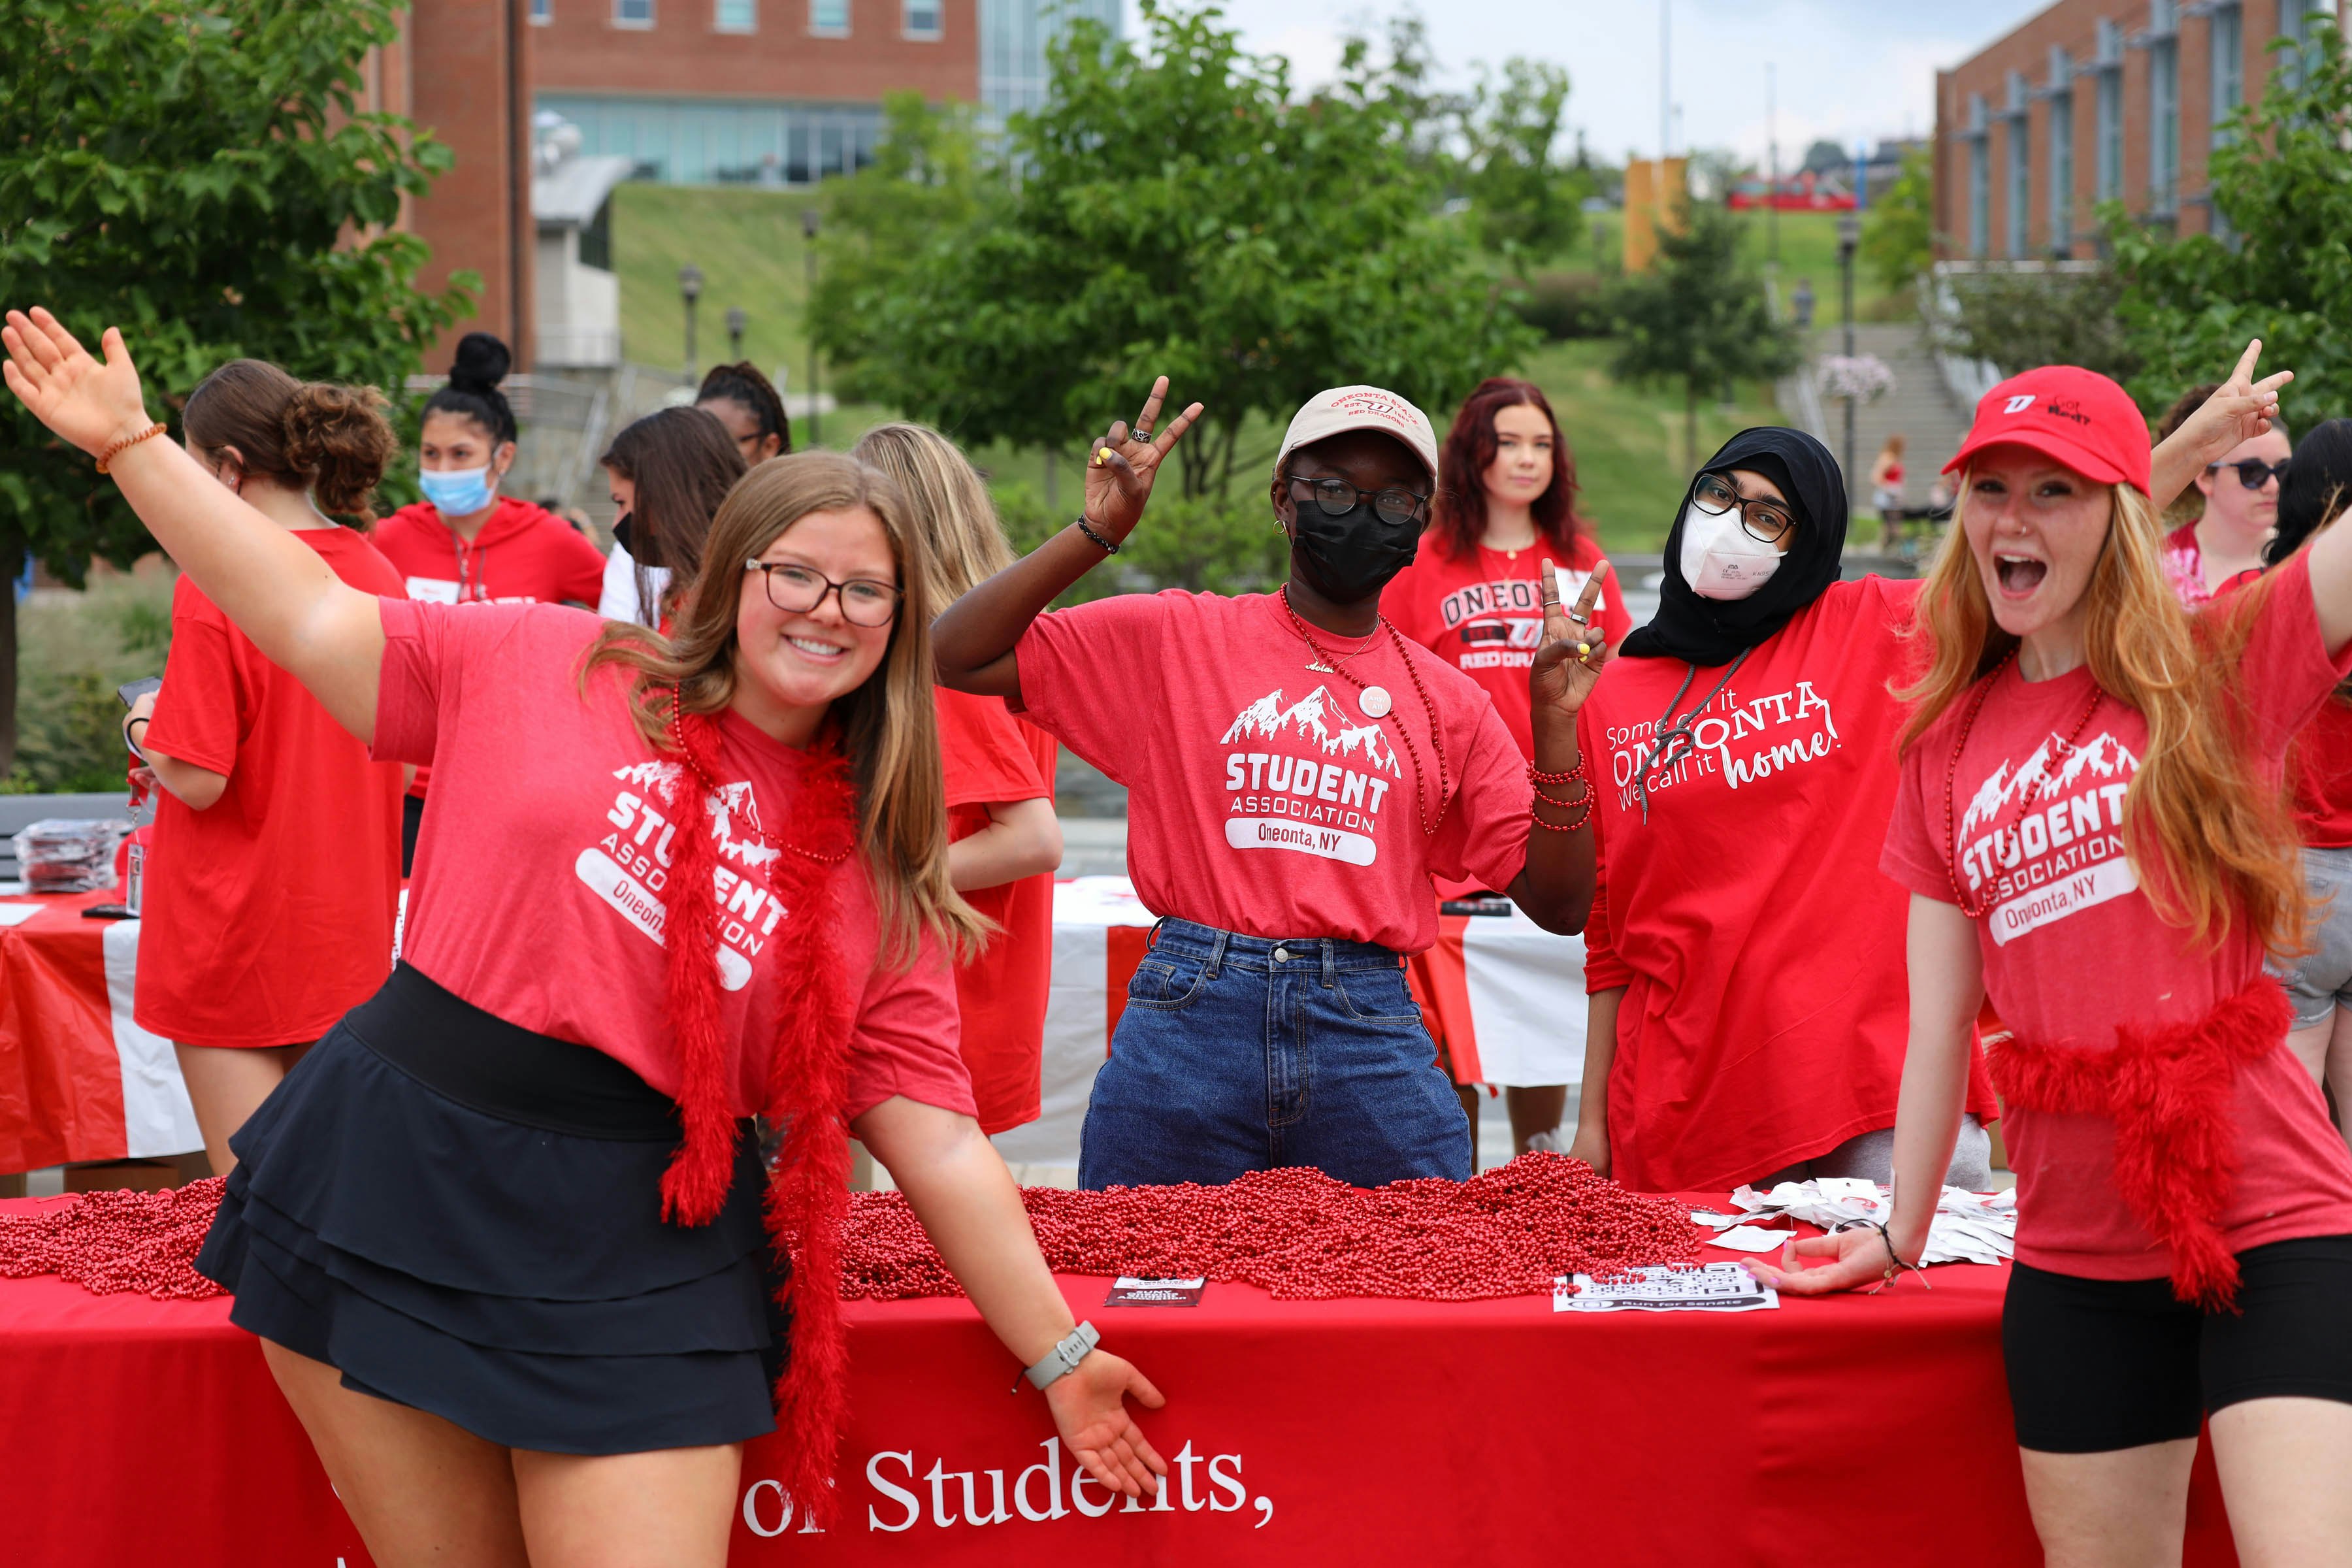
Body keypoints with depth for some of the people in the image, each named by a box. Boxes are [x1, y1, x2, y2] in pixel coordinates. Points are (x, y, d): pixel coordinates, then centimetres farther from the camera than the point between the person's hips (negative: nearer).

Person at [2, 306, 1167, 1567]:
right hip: (391, 1180, 0)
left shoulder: (879, 876, 6)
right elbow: (312, 619, 7)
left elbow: (937, 1143, 6)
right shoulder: (540, 662, 4)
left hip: (637, 1265, 1)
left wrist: (1059, 1357, 4)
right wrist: (127, 440, 6)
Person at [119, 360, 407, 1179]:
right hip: (347, 926, 6)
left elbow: (199, 781, -19)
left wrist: (145, 732, 2)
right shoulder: (378, 574, 2)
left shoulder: (215, 585, -18)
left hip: (237, 925, -6)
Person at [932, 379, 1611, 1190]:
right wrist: (1095, 534, -7)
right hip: (1187, 1025, -1)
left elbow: (1557, 903, 9)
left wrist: (1554, 722, -2)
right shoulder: (1177, 637, 6)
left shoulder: (1447, 701, 12)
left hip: (1374, 1039, 2)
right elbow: (955, 657, 0)